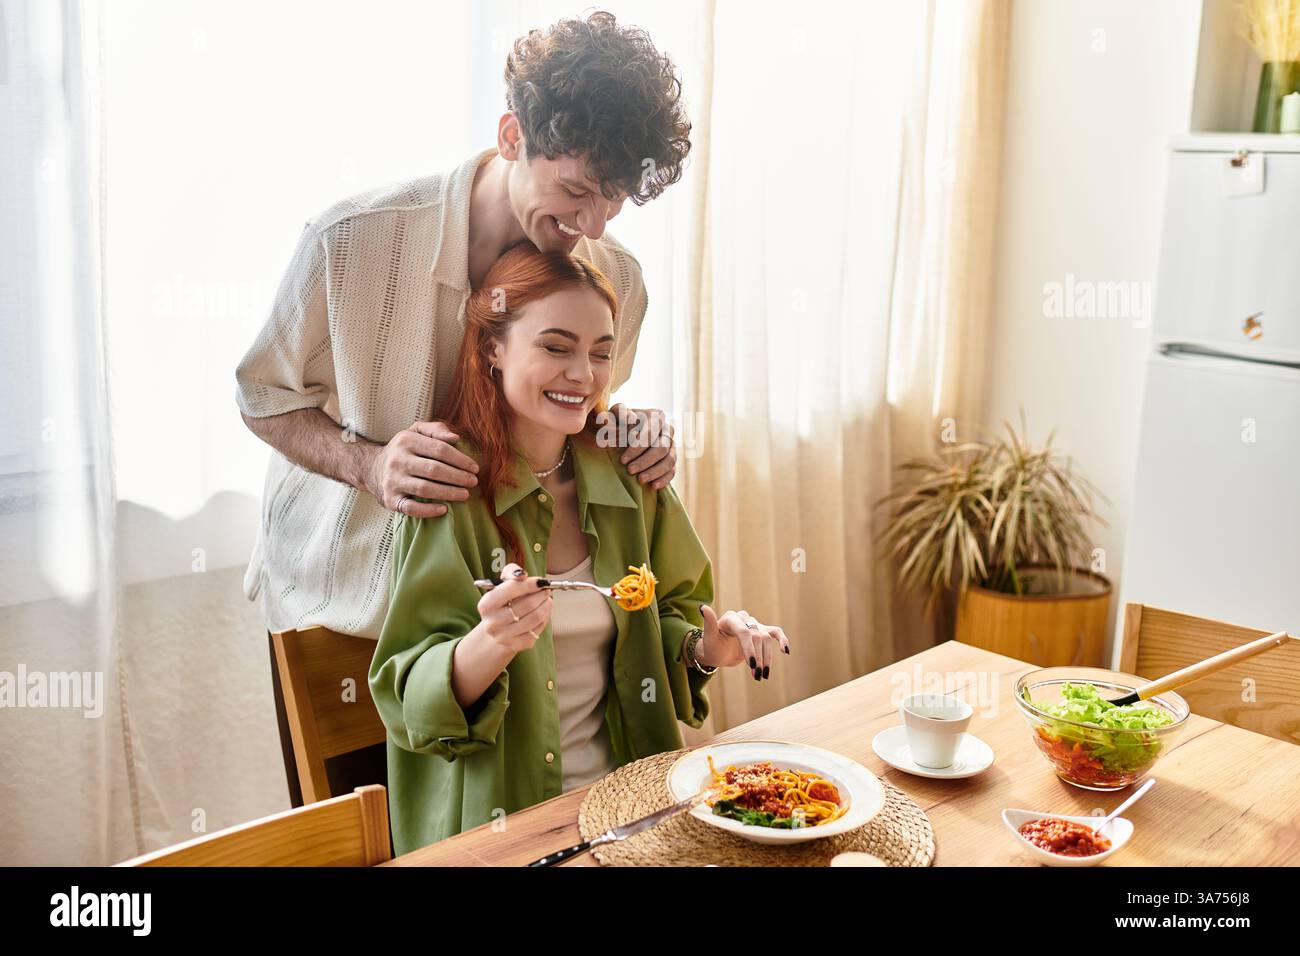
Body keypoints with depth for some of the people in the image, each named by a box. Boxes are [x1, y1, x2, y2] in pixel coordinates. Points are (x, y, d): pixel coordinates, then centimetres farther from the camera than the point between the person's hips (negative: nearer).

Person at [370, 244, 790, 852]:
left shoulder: (630, 478, 4)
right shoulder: (450, 488, -10)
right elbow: (406, 698, -12)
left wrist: (703, 647, -6)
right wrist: (489, 646, -31)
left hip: (626, 796, 4)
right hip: (494, 821, -3)